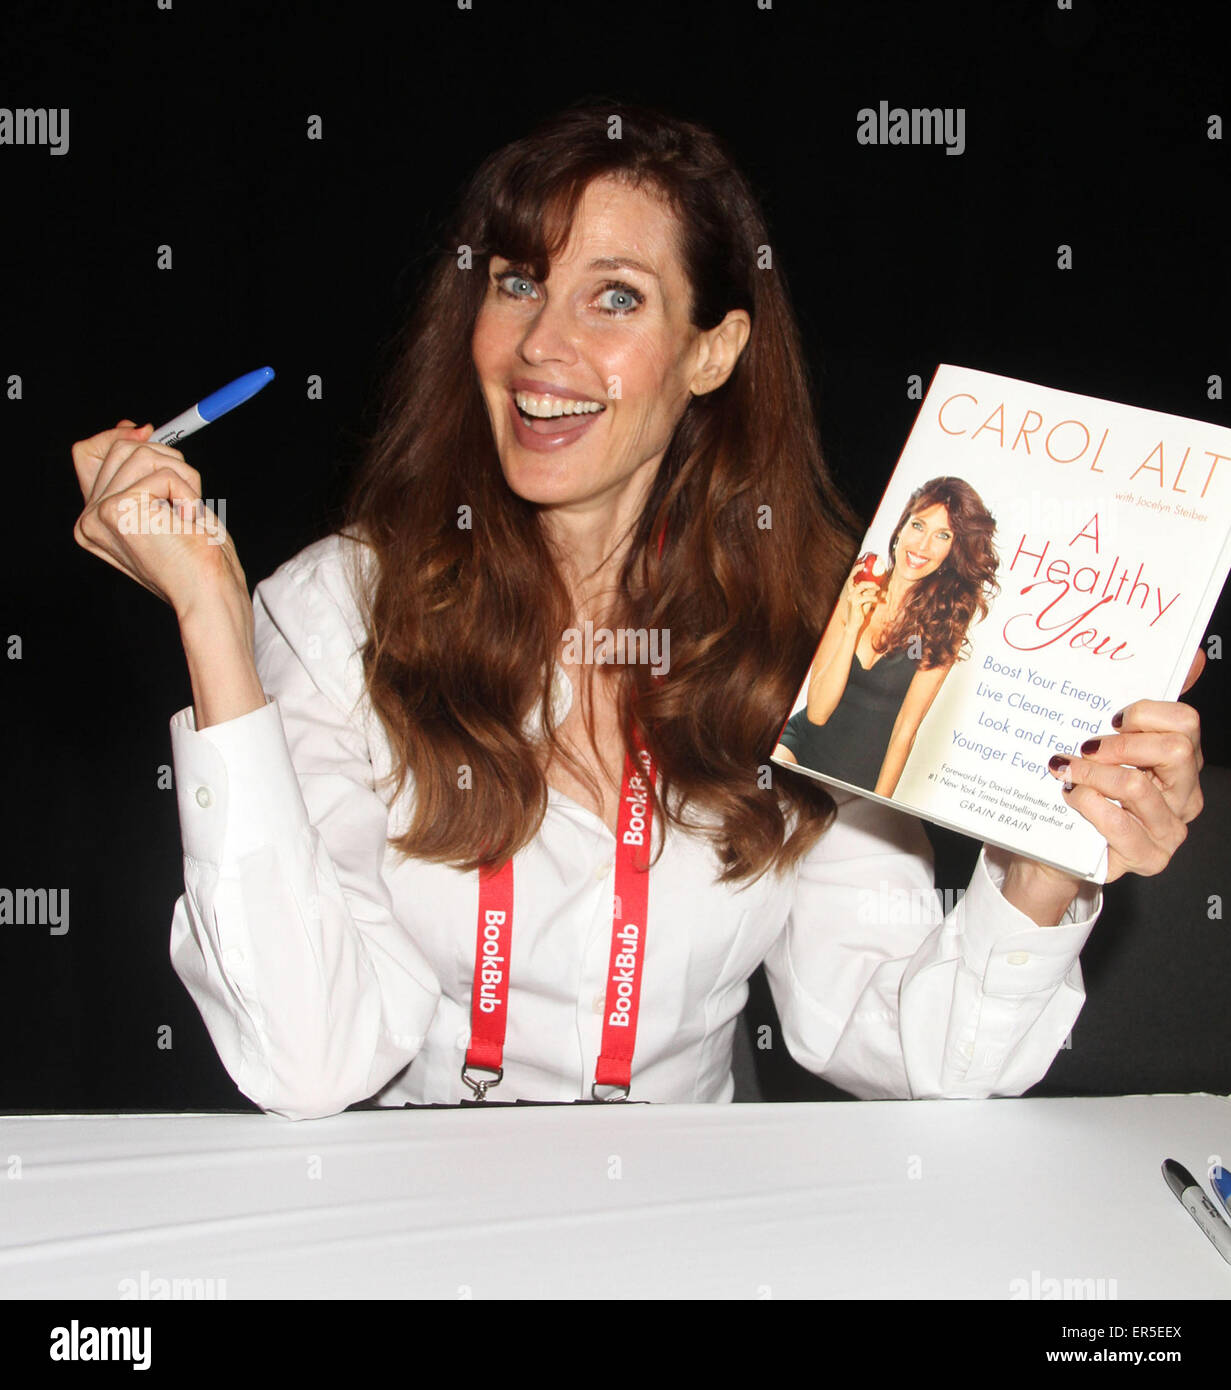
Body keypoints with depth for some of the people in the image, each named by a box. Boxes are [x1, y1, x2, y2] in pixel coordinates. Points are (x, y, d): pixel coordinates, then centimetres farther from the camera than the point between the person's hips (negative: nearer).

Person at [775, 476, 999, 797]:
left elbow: (905, 728, -6)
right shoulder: (851, 596, -3)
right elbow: (817, 712, -9)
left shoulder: (944, 624, -7)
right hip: (802, 745, 0)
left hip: (860, 785, 0)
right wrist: (854, 625, -17)